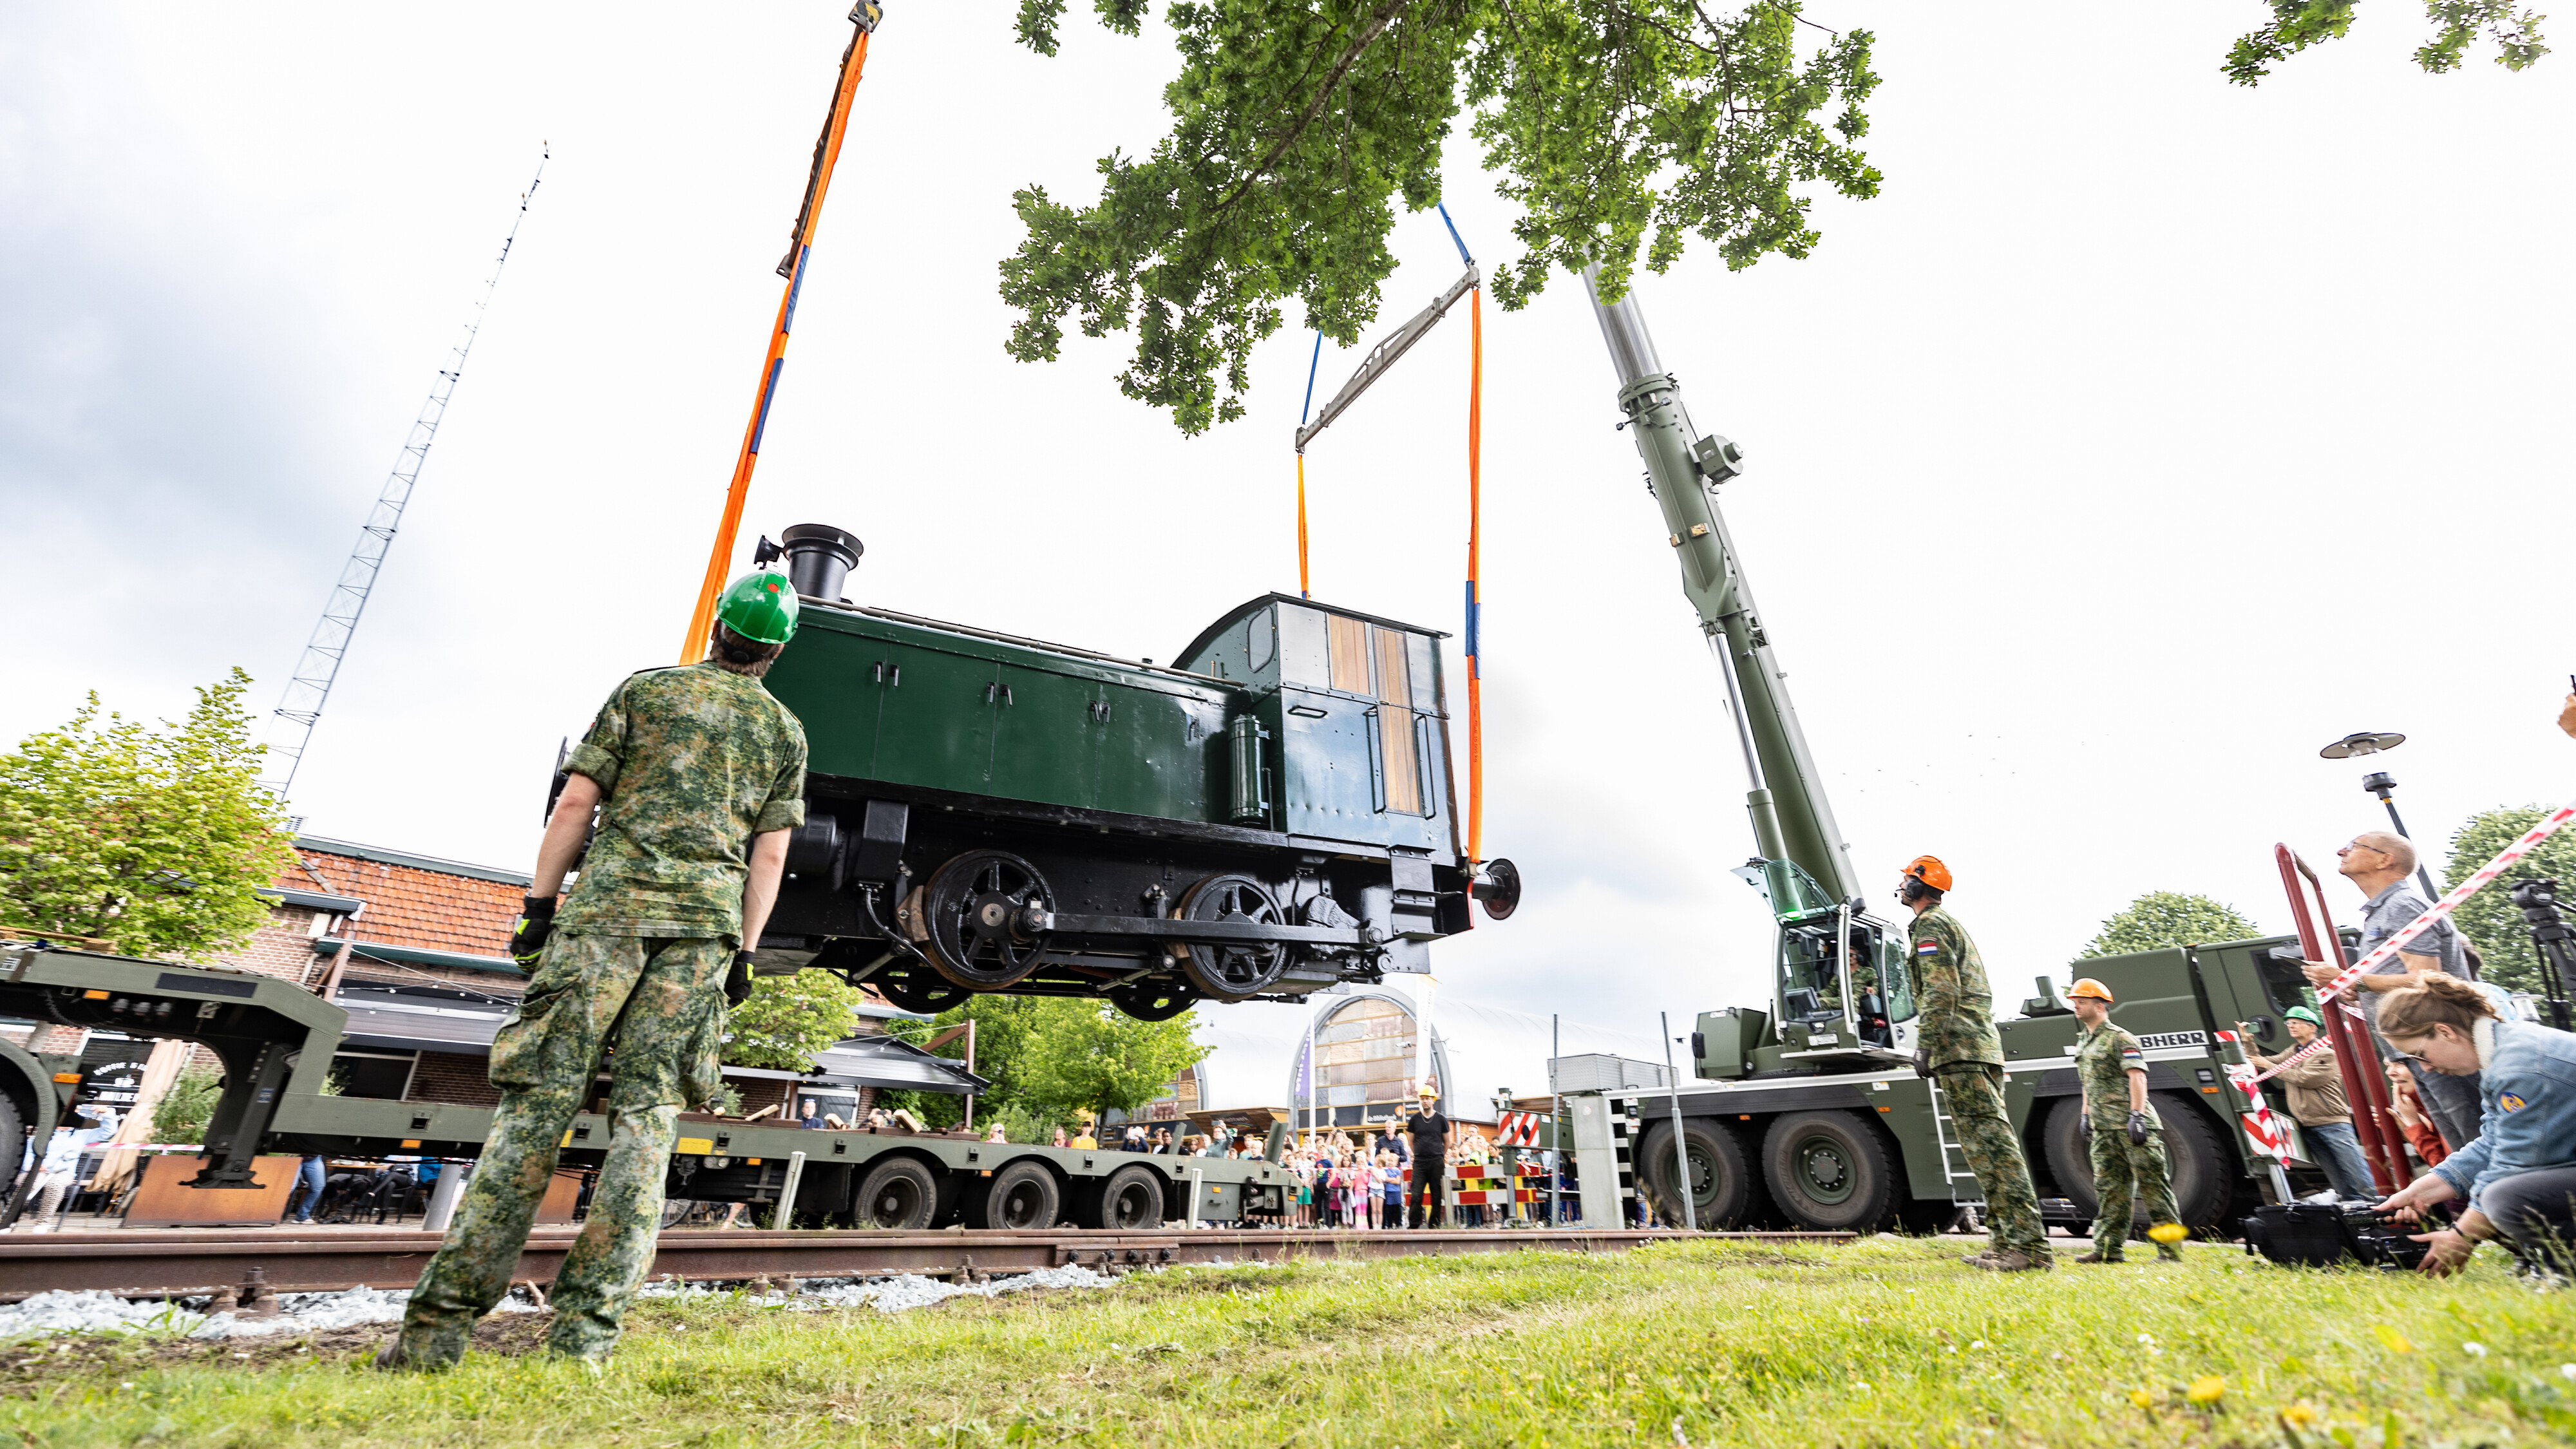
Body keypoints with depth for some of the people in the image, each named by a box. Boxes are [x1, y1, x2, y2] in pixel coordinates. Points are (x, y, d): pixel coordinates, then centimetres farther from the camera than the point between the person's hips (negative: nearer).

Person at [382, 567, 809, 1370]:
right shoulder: (786, 731, 13)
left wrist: (539, 903, 10)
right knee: (648, 1110, 1)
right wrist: (743, 953, 10)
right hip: (708, 919, 1)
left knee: (539, 1096, 1)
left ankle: (440, 1321, 1)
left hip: (610, 900, 0)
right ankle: (585, 1325, -1)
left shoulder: (644, 688, 11)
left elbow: (577, 801, 5)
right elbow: (769, 855, 8)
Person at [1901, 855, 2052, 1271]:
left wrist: (1925, 1047, -16)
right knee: (1993, 1144, 9)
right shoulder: (1954, 925, 26)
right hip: (1983, 1045, 11)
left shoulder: (1930, 925, -6)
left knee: (1990, 1144, -13)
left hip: (1959, 1050, -11)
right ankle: (2006, 1242, 11)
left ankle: (2028, 1245, -15)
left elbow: (1941, 992, -17)